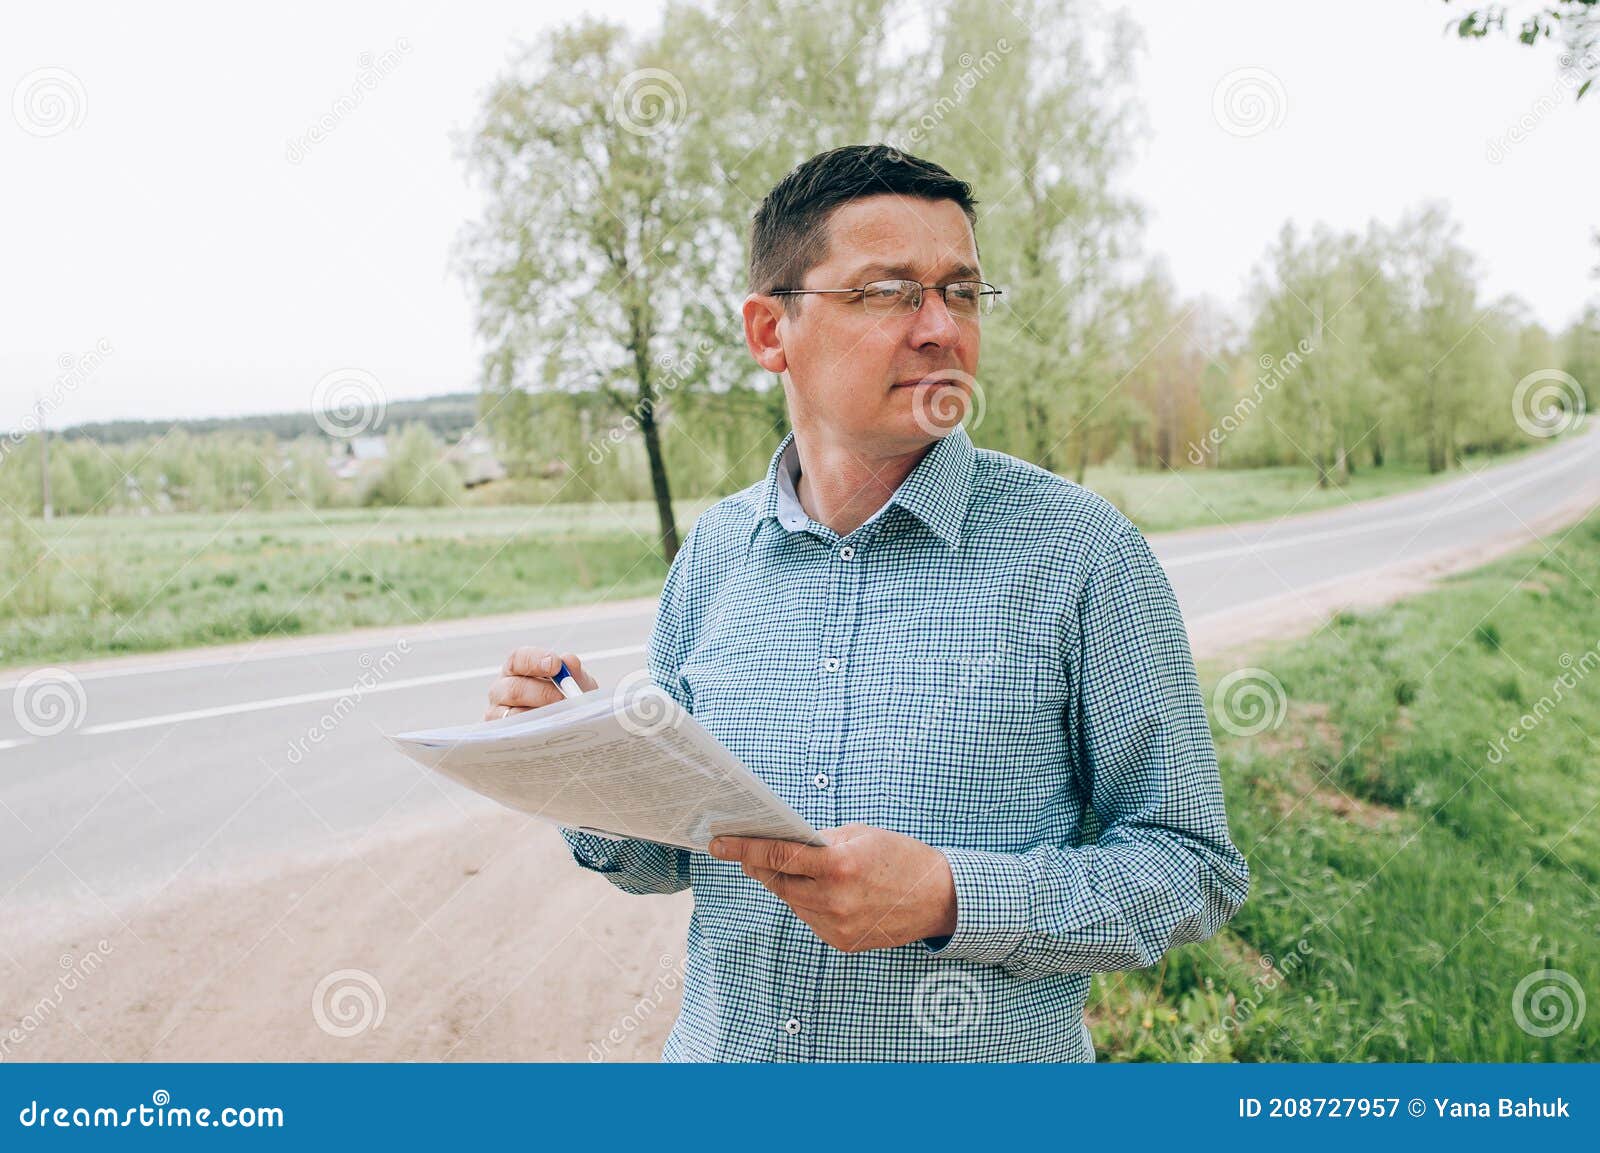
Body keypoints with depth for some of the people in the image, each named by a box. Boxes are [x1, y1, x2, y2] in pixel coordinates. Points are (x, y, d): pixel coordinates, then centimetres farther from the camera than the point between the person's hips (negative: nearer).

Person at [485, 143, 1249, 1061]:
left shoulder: (1079, 548, -13)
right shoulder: (713, 554, -2)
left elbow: (1196, 869, -11)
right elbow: (672, 856, 6)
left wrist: (950, 898, -24)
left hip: (989, 1059, -3)